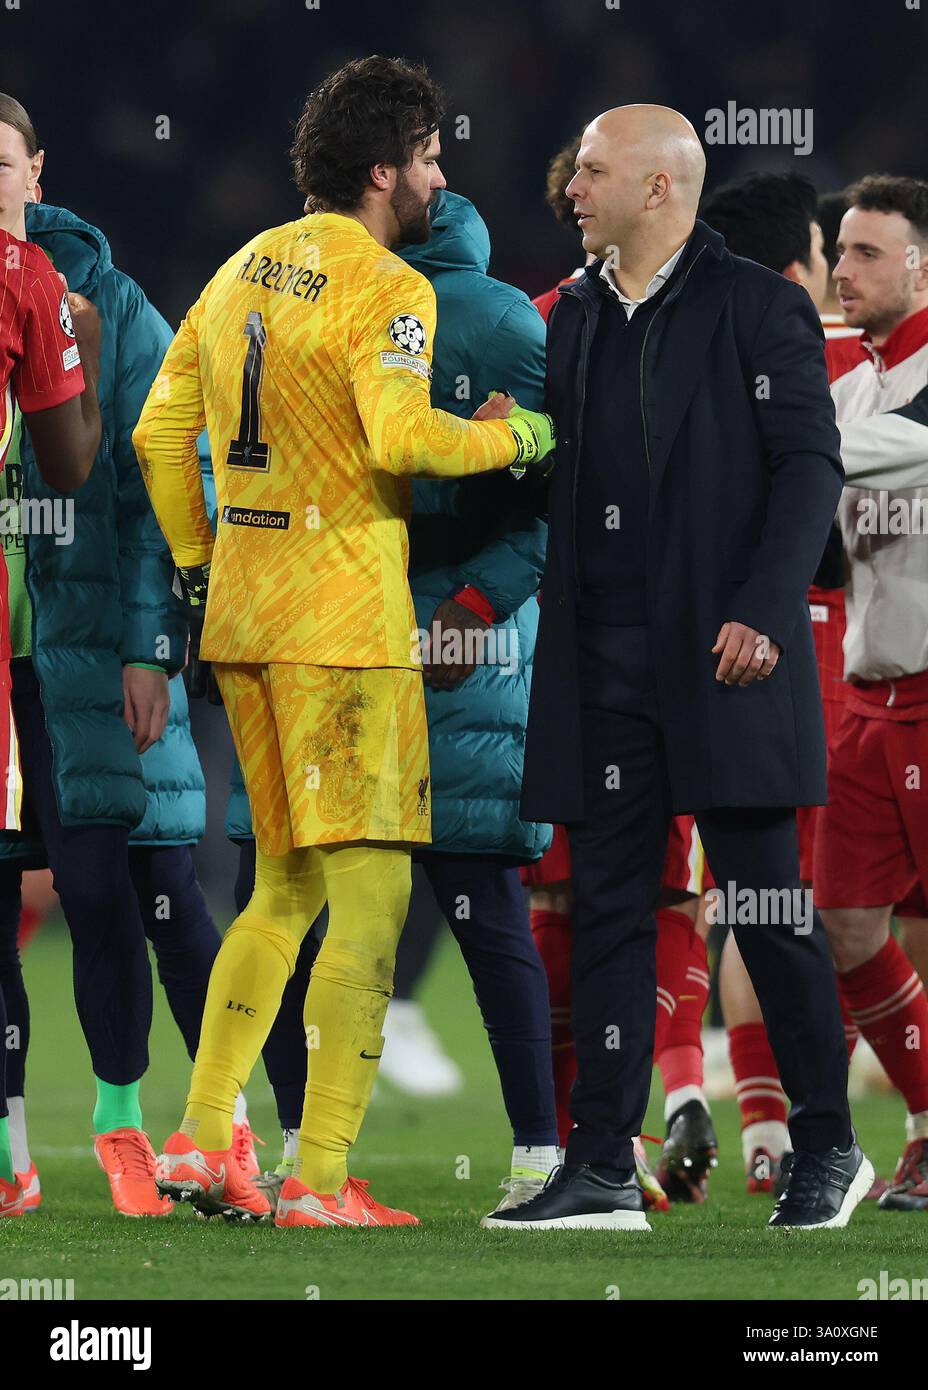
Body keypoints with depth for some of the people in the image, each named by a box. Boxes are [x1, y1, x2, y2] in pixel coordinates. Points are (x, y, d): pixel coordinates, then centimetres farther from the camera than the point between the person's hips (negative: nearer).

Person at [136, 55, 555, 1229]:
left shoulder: (243, 271, 14)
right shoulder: (383, 287, -10)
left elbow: (159, 434, 15)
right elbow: (402, 436, -24)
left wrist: (196, 562, 23)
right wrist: (510, 438, -8)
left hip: (241, 606, 8)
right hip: (343, 618, -8)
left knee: (285, 887, 17)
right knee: (370, 893, -5)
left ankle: (200, 1138, 11)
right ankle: (319, 1178, -9)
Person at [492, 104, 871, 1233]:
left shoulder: (757, 307, -3)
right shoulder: (575, 317, 16)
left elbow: (810, 466, -8)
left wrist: (762, 612, -16)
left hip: (724, 659, -6)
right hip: (604, 665, 6)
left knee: (768, 907, -1)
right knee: (609, 910, 3)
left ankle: (826, 1149, 11)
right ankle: (602, 1170, 4)